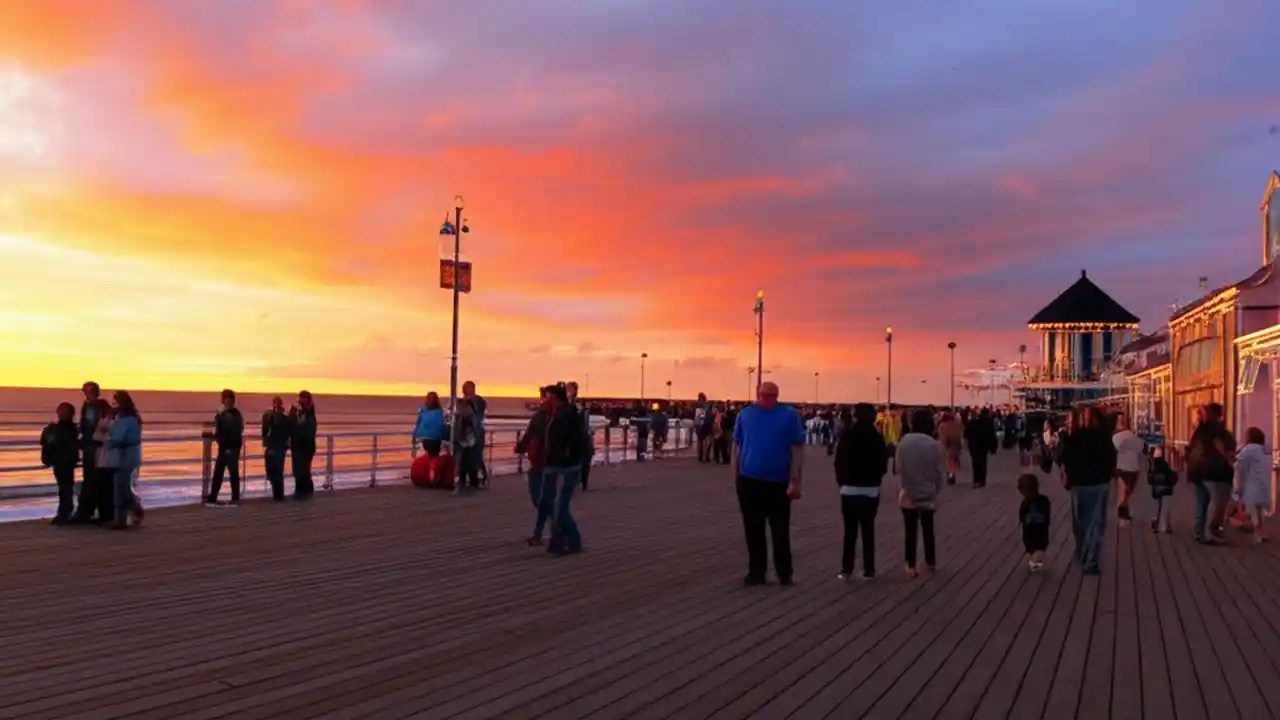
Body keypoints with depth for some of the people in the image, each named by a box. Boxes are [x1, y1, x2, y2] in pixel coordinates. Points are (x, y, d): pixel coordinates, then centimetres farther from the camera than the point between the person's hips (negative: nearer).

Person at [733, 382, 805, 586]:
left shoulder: (789, 415, -5)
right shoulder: (744, 414, 2)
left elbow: (797, 449, -5)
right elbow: (736, 446, 6)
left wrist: (795, 481, -8)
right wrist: (735, 477, 4)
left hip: (779, 483, -2)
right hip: (749, 481, 2)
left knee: (780, 531, 7)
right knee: (753, 530, 10)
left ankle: (785, 573, 19)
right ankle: (756, 571, 22)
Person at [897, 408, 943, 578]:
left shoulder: (904, 441, -11)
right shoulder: (934, 445, -12)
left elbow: (898, 467, -8)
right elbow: (938, 472, -5)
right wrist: (937, 490, 10)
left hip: (908, 494, -1)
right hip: (928, 495, 1)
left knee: (910, 531, 8)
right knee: (928, 529, 18)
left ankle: (911, 566, 10)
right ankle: (931, 563, 30)